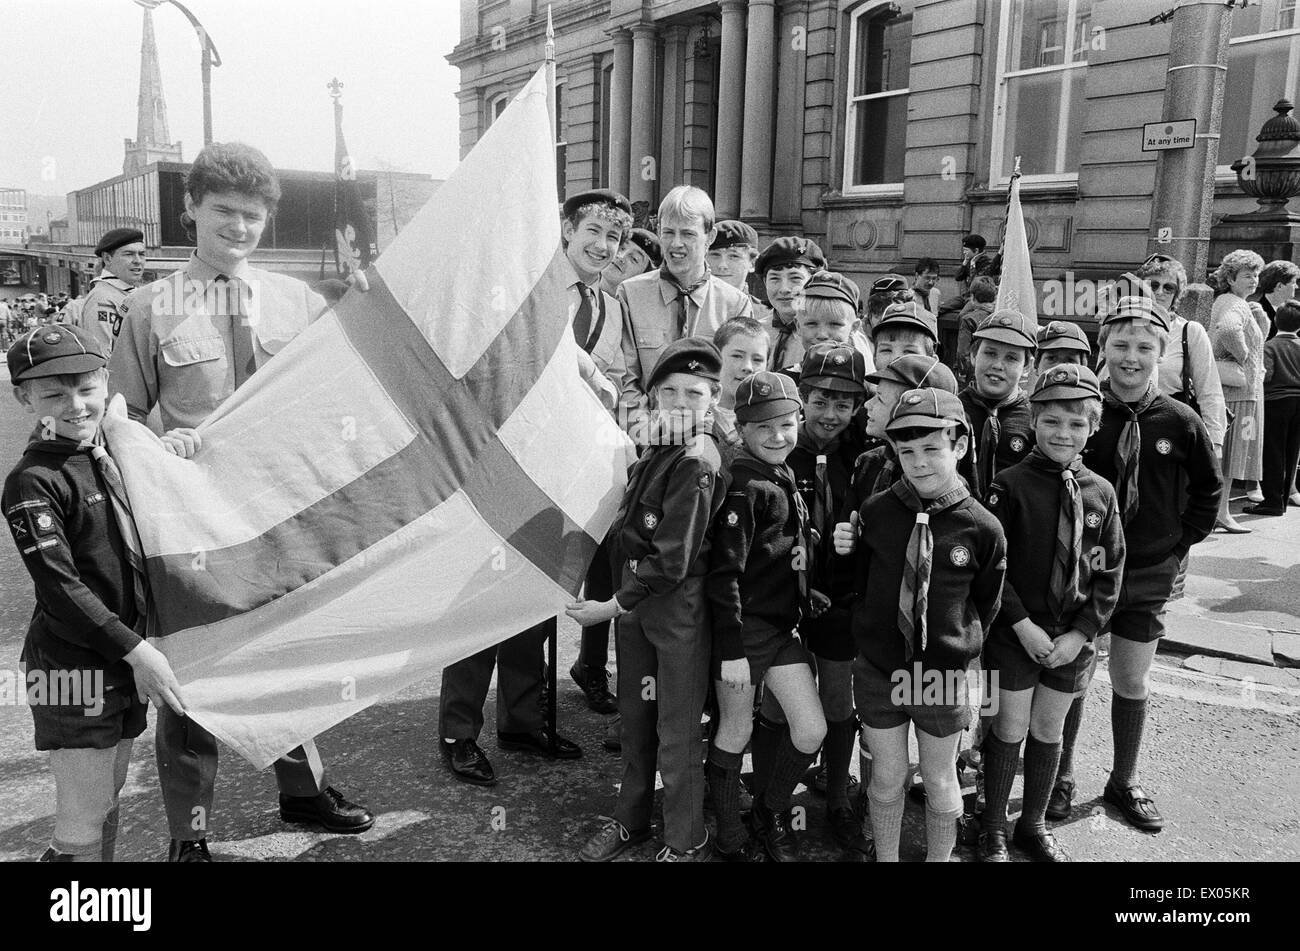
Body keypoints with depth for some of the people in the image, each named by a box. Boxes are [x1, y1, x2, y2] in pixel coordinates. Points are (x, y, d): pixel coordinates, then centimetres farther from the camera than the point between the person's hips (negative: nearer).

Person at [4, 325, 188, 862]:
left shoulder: (109, 458, 9)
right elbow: (59, 587, -20)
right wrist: (136, 650, -22)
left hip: (124, 664, 8)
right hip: (74, 671, -8)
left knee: (107, 801, 18)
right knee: (83, 827, -1)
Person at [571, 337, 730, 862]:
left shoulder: (697, 464, -19)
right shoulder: (654, 450, 6)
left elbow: (672, 559, -20)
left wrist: (613, 605, -15)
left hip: (679, 606, -8)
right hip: (634, 597, 8)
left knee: (677, 734, 5)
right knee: (634, 717, 21)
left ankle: (687, 842, 23)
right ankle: (632, 817, 39)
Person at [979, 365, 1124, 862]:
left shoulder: (1100, 493, 0)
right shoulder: (1010, 485, -11)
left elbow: (1110, 573, 3)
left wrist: (1080, 634, -6)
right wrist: (1024, 626, -15)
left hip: (1073, 638, 3)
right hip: (1016, 634, -3)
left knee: (1049, 729, 16)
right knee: (1010, 729, 7)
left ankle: (1034, 823, 35)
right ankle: (993, 829, 25)